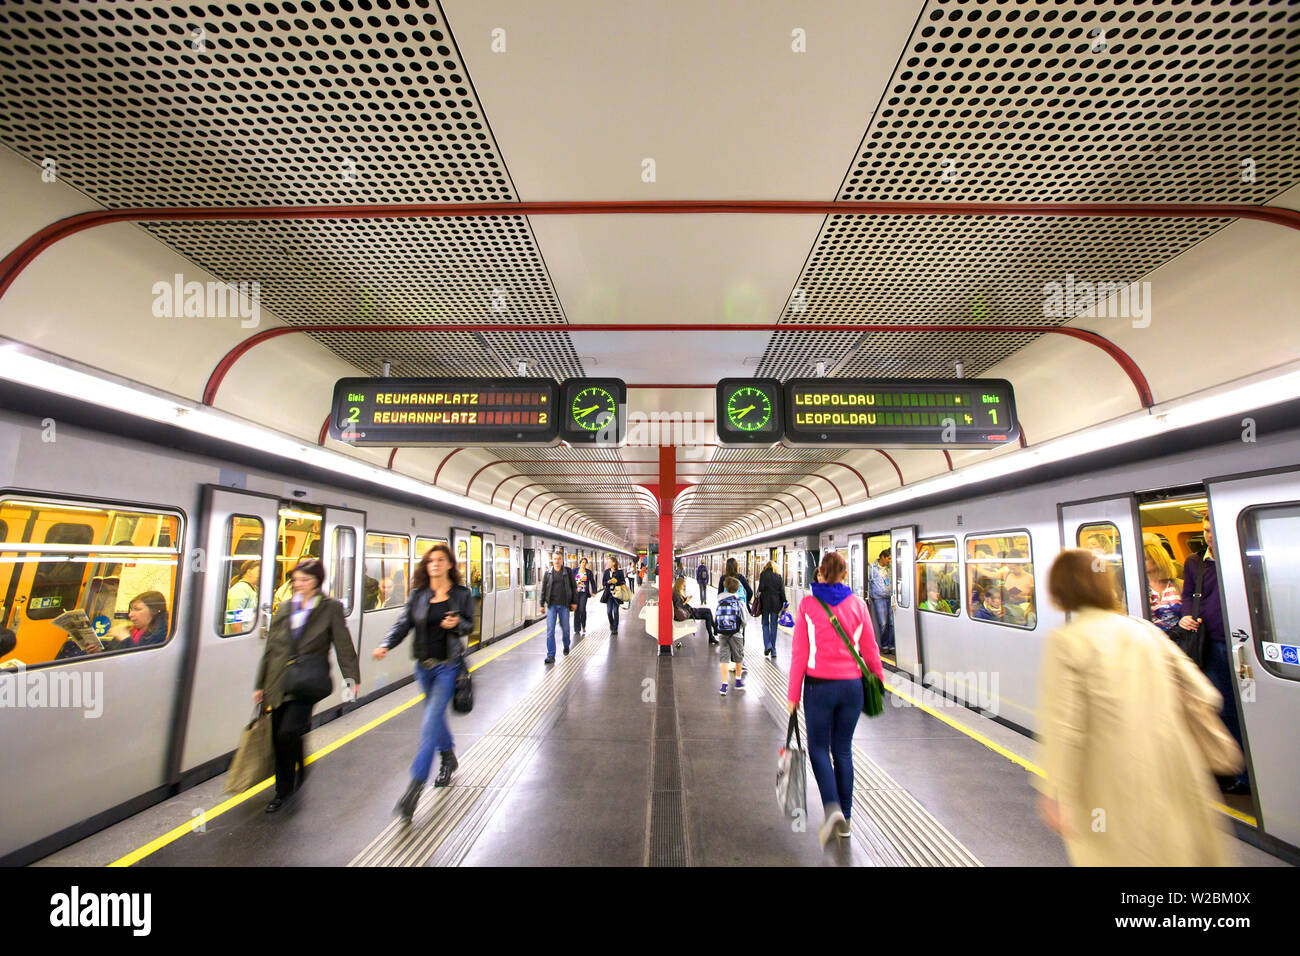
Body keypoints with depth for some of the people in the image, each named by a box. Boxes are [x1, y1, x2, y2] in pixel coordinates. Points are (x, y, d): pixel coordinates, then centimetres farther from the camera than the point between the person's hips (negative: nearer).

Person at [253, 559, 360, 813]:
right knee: (279, 738, 8)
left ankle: (291, 784, 9)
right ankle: (283, 792, 26)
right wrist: (260, 685, 15)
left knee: (288, 732, -17)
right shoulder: (284, 608, 10)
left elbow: (343, 645, -5)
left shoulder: (331, 608, -2)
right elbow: (270, 649, 16)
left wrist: (352, 677, -13)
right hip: (279, 685, 5)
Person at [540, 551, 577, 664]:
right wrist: (542, 604, 5)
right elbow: (543, 589, 7)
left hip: (564, 605, 0)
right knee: (550, 630, -4)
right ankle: (551, 655, 2)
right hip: (551, 605, 0)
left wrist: (574, 602, 3)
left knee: (565, 628, 11)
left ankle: (566, 646, 39)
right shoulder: (548, 572, 4)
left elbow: (574, 587, 6)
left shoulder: (568, 572, 2)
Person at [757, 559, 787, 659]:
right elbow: (782, 590, 1)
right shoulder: (779, 576, 5)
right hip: (776, 603, 2)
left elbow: (761, 587, -12)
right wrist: (784, 603, 3)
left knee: (765, 624, 11)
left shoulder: (763, 574, -3)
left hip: (765, 602, -2)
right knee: (773, 626, 8)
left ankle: (767, 645, -6)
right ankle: (773, 651, 10)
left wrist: (759, 592, 9)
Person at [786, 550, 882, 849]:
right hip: (852, 686, 3)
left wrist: (792, 694, -1)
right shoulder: (858, 604, -2)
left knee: (819, 748, 12)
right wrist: (879, 680, 20)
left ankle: (832, 807, -7)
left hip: (819, 686, -3)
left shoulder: (808, 605, -8)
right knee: (843, 750, 16)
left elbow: (799, 653, -8)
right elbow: (870, 650, 4)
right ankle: (845, 819, 25)